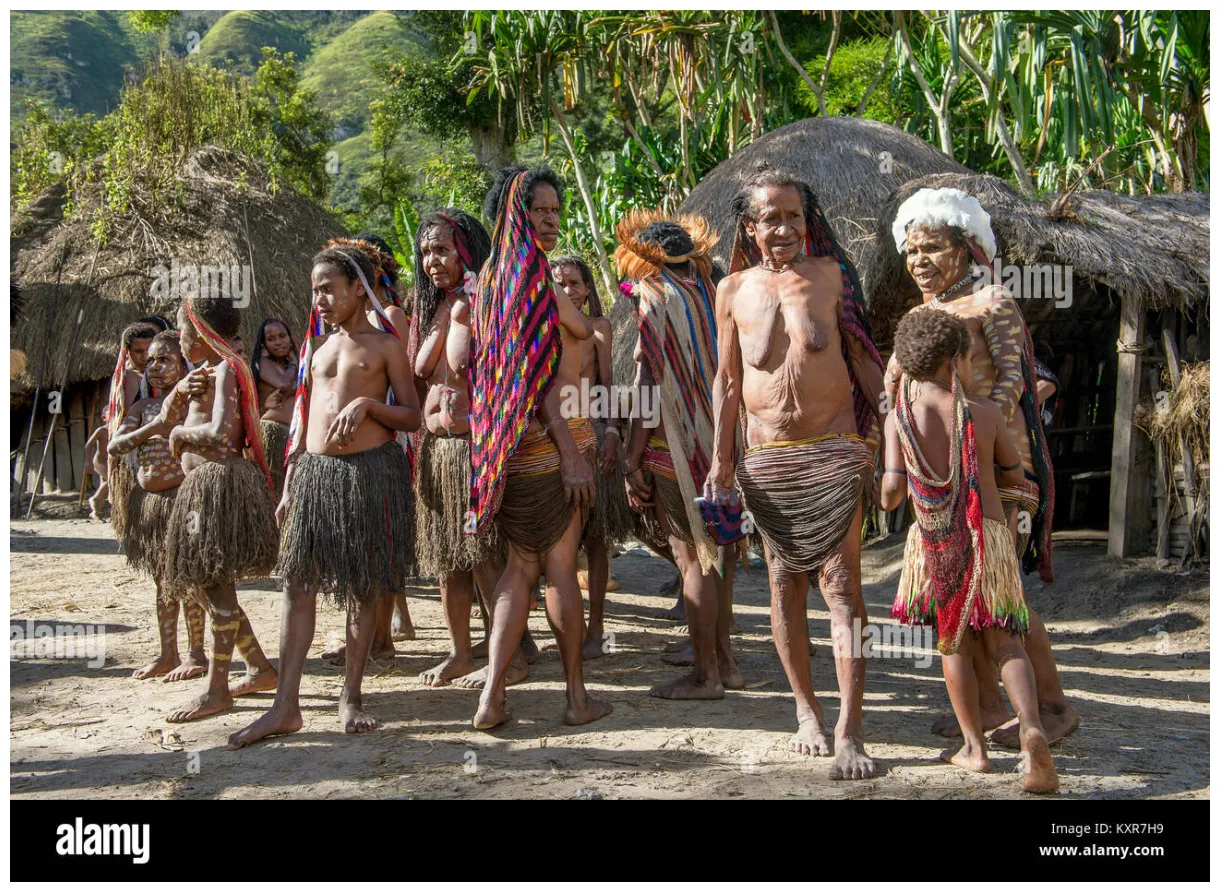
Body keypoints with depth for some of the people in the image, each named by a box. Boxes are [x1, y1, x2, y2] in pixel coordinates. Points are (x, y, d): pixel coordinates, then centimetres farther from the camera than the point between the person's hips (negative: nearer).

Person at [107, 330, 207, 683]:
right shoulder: (142, 408, 9)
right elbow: (113, 447, -3)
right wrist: (151, 429, -19)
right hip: (148, 499, 6)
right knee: (162, 580, 12)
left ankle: (196, 654, 7)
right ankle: (168, 654, 20)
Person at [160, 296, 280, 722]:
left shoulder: (225, 369, -11)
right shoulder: (204, 371, 18)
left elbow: (221, 431, -25)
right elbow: (167, 413, 20)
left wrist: (181, 433, -9)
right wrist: (180, 391, 0)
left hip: (222, 480, -10)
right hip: (205, 484, 10)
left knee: (217, 584, -6)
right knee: (205, 585, 14)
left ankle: (217, 689, -2)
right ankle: (260, 668, 22)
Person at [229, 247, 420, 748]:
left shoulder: (384, 345, 4)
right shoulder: (318, 347, 17)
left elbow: (411, 418, 1)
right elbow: (302, 422, 19)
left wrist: (368, 404, -16)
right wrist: (288, 485, 14)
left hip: (371, 468, -4)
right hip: (315, 470, 4)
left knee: (363, 589, 3)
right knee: (298, 584, -2)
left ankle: (351, 697, 13)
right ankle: (286, 706, -1)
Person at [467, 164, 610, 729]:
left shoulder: (491, 275, 13)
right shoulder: (531, 272, -13)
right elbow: (536, 374, -18)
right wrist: (571, 454, -18)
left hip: (507, 444, 8)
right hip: (547, 439, -8)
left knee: (522, 564, 11)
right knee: (561, 566, 1)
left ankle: (492, 695, 6)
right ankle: (578, 697, 12)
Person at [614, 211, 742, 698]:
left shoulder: (659, 301, -9)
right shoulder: (710, 298, 11)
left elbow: (650, 386, -14)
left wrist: (634, 459, -11)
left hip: (677, 446, -7)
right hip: (718, 444, 7)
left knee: (693, 557, -3)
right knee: (713, 553, 14)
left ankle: (706, 675, 2)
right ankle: (721, 659, 22)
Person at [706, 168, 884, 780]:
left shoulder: (832, 275, 1)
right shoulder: (734, 289, 4)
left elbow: (864, 358, 7)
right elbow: (727, 379, 9)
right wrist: (720, 460, 6)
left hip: (834, 452, -2)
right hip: (767, 459, 2)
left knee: (840, 585, -7)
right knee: (784, 583, 8)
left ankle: (850, 733, -7)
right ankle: (806, 710, 23)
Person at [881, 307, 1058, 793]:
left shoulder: (899, 417, -5)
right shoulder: (987, 414, -3)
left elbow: (890, 495, -10)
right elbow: (1014, 475, 11)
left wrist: (886, 492, 13)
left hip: (935, 545, 1)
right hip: (990, 538, 0)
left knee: (953, 643, 17)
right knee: (1004, 643, 3)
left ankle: (974, 747, 19)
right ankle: (1031, 727, -21)